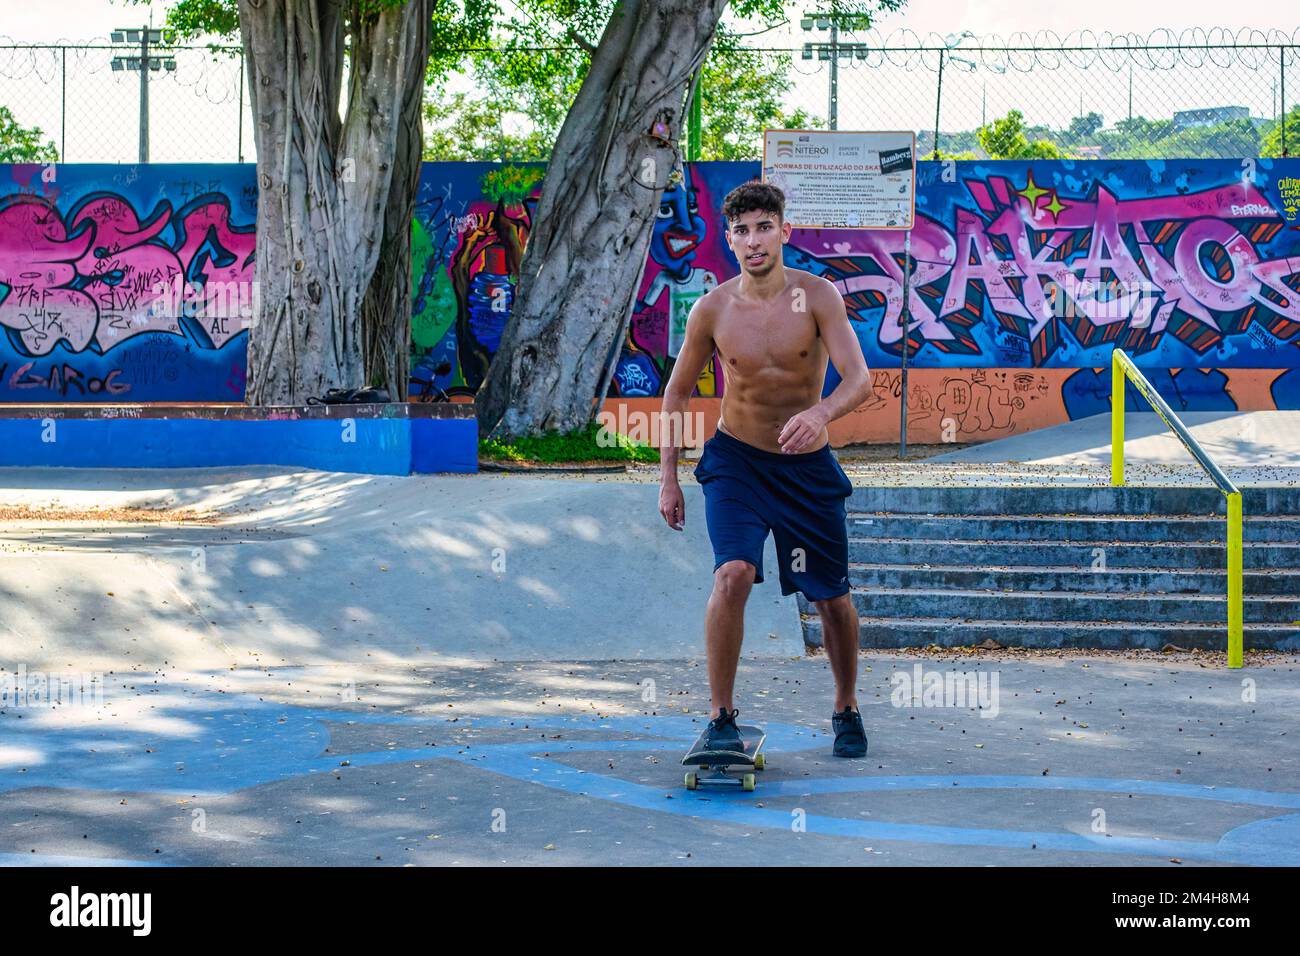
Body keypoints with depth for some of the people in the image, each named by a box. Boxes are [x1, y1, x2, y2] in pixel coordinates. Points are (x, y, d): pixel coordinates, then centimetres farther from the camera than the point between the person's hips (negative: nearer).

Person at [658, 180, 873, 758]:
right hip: (736, 461, 0)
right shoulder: (712, 310, -8)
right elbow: (677, 393, 5)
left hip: (809, 466, 1)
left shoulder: (817, 297, -13)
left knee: (833, 599, 9)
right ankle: (720, 717, -12)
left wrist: (821, 413, -43)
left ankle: (847, 710, 33)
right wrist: (668, 479, 2)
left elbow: (859, 379, -22)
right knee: (733, 575, -23)